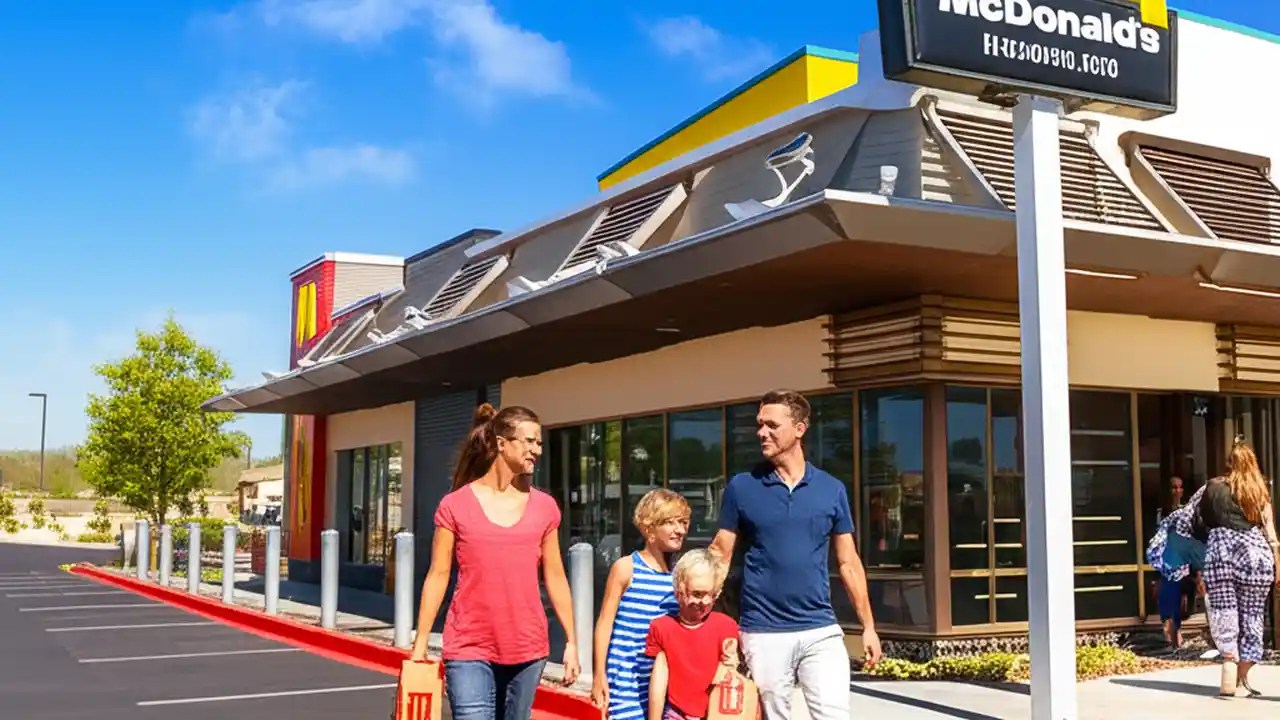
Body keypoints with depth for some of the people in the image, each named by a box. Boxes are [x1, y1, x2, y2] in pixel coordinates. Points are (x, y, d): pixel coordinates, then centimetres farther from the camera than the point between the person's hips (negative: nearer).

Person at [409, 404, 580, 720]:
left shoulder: (544, 507, 5)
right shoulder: (456, 505, -3)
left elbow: (555, 577, 9)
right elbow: (438, 576, 0)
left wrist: (571, 641, 7)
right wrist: (420, 644, -2)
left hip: (527, 650, 3)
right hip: (470, 649, -3)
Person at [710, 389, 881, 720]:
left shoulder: (832, 490, 4)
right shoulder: (741, 487, 0)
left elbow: (848, 563, 8)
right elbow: (719, 554, 2)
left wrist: (868, 627, 5)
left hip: (821, 631, 1)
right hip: (763, 633, -1)